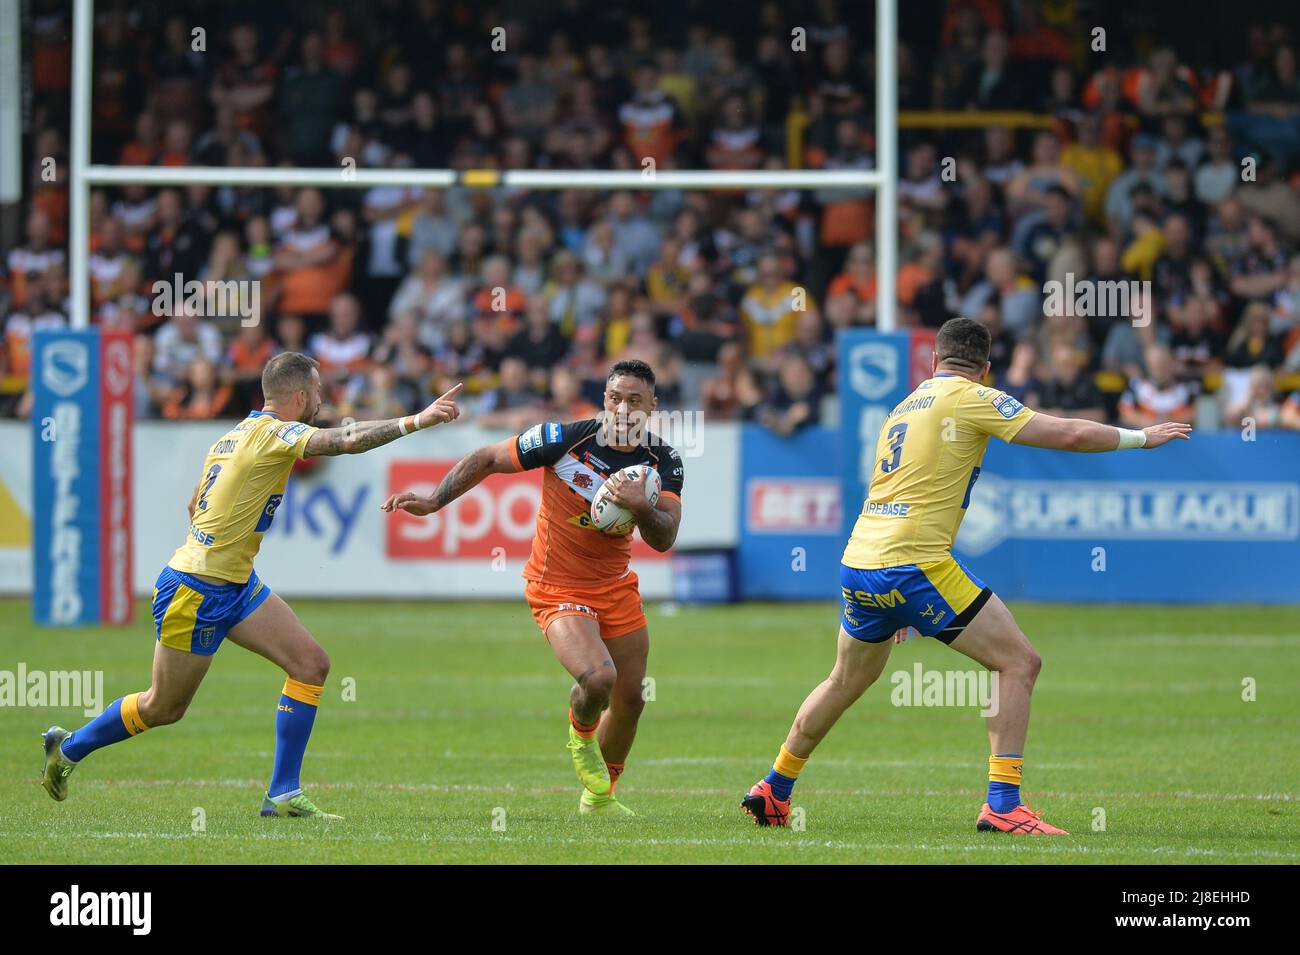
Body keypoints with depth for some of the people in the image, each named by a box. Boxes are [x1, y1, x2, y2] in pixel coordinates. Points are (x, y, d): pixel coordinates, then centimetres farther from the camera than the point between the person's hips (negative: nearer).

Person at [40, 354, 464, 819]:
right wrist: (416, 421, -34)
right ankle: (68, 748, 30)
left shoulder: (240, 433, 10)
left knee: (311, 663, -3)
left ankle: (283, 794, -1)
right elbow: (347, 440, -32)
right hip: (195, 590, -10)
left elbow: (194, 506, 21)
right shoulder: (273, 433, -18)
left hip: (236, 585, 10)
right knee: (163, 707, 6)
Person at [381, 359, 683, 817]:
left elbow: (664, 539, -16)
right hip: (557, 588, -5)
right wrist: (434, 500, -15)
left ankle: (599, 798, 35)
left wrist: (642, 508, -37)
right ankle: (581, 736, 10)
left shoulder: (664, 462, -9)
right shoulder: (565, 439, -20)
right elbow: (487, 458, -8)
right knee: (598, 678, -27)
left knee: (629, 700, 10)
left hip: (617, 586, 5)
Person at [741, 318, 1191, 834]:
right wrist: (1139, 437, 5)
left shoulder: (905, 405, 20)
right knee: (1020, 662, -2)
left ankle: (773, 790, 38)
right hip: (915, 565, -8)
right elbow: (1070, 434, -8)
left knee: (847, 680, 28)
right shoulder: (973, 398, -4)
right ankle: (1002, 804, -10)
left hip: (858, 563, 8)